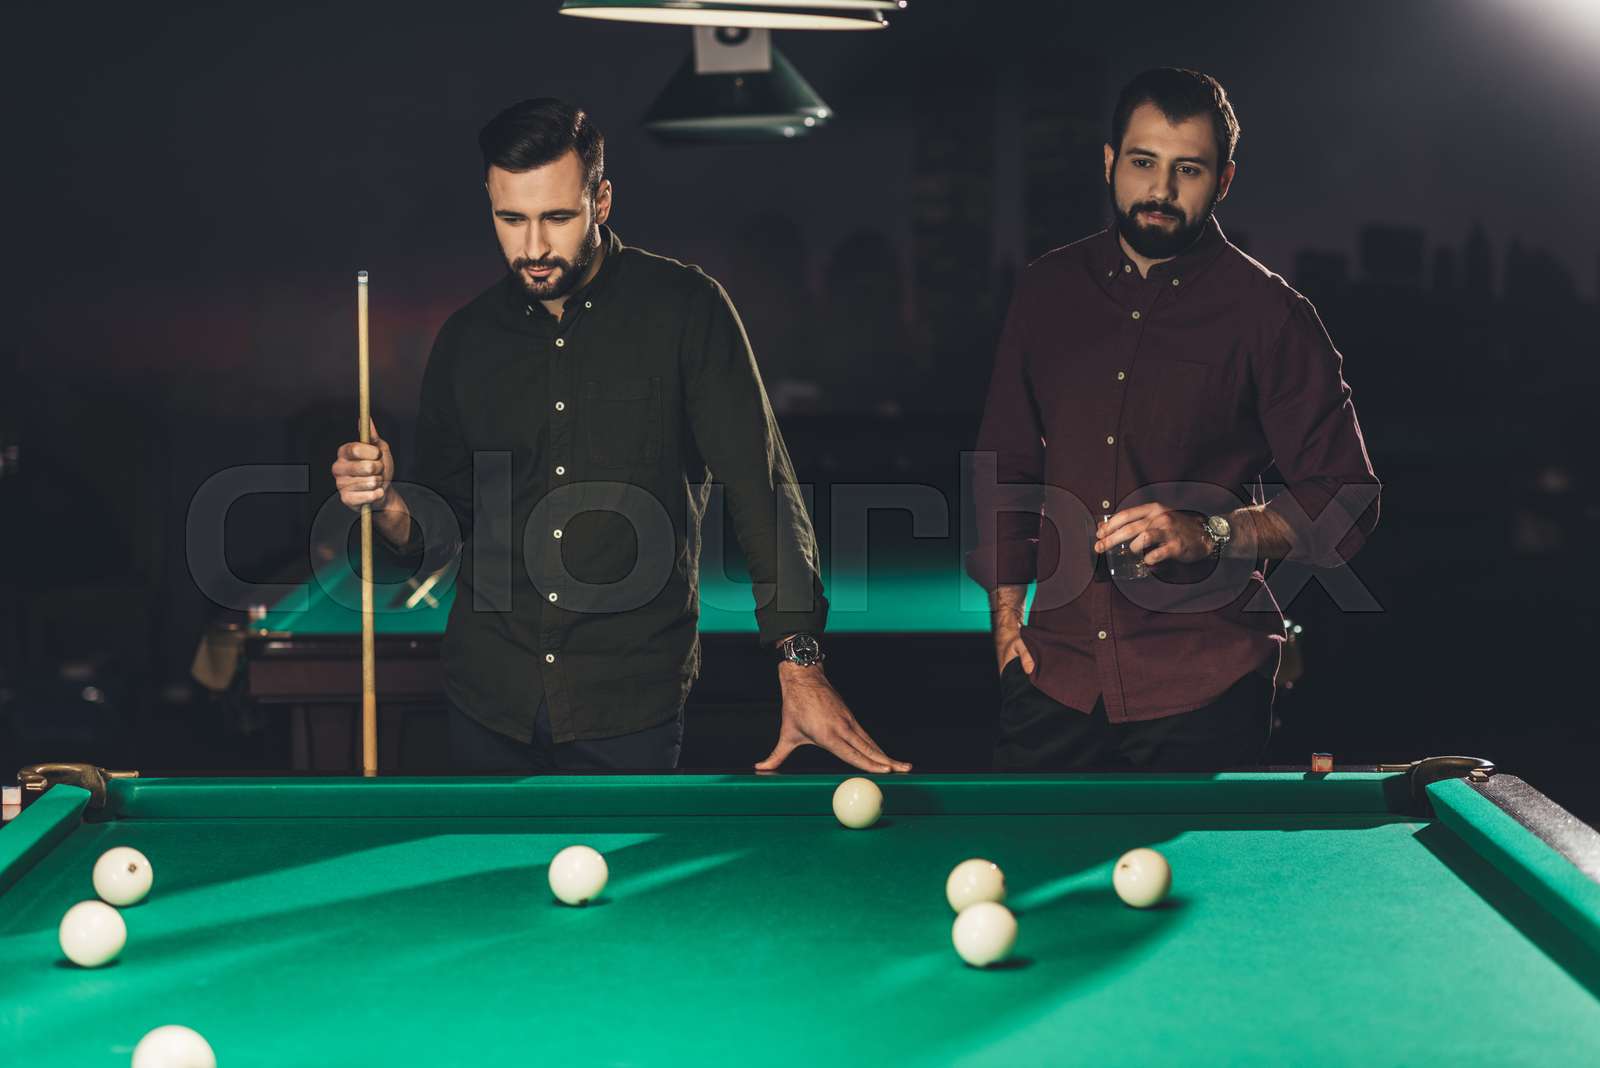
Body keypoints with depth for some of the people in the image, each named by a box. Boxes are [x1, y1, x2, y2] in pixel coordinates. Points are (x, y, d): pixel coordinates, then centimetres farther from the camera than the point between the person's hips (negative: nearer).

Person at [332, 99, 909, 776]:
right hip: (488, 703, 3)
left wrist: (800, 663, -19)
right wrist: (387, 503, -13)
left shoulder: (686, 309, -6)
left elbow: (761, 489, -10)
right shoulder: (466, 339, 4)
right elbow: (445, 526, 11)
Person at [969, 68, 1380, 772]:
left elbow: (1347, 503, -4)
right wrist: (1006, 614, 10)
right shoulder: (1048, 289, 8)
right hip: (1055, 668, 3)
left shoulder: (1267, 313, -4)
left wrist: (1209, 533, -17)